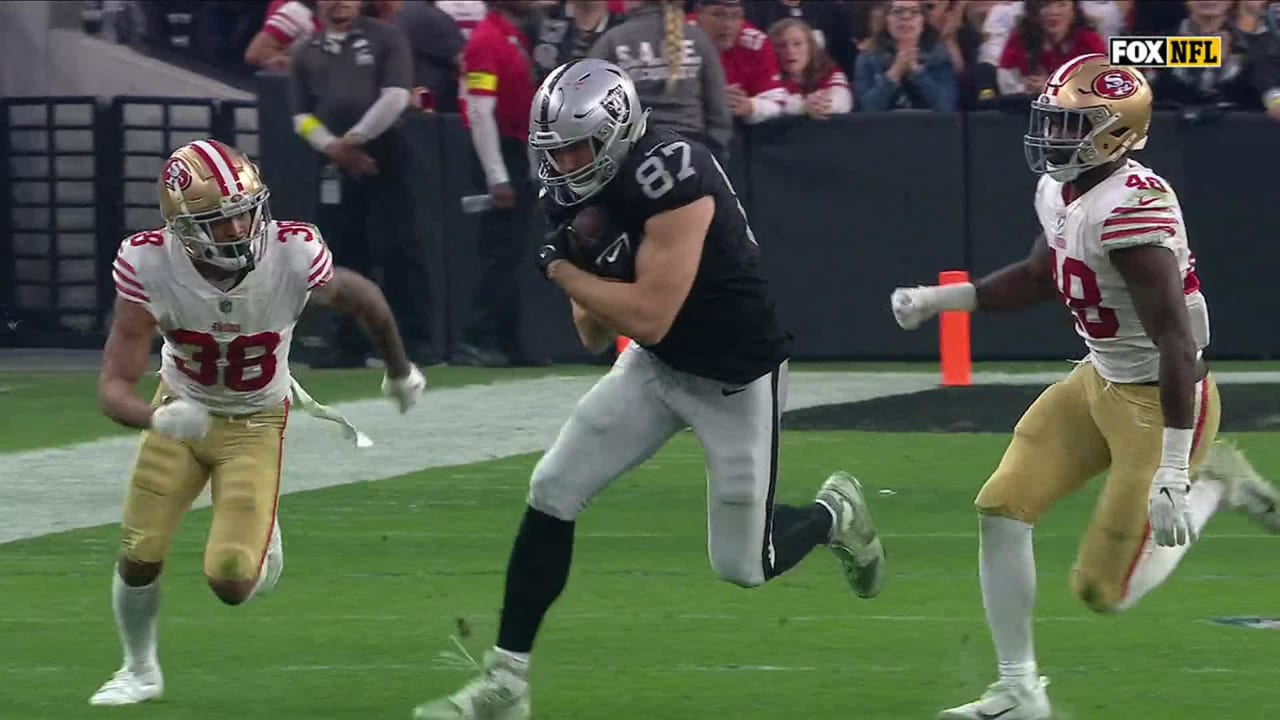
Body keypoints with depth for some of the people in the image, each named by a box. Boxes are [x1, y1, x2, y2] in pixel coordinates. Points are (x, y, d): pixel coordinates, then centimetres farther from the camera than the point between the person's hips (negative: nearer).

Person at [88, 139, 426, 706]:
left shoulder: (293, 256, -31)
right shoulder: (150, 265, -30)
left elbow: (362, 299, -6)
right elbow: (114, 388, -29)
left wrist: (399, 371, 12)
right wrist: (158, 418, -52)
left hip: (255, 424, -1)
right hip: (181, 415, 1)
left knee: (231, 583, -12)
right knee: (139, 558, 3)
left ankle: (262, 537, 26)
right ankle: (140, 671, 34)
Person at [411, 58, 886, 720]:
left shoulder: (672, 178, -30)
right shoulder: (588, 195, -5)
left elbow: (649, 317, -31)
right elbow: (596, 336, -1)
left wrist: (560, 269, -20)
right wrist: (581, 262, -19)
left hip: (738, 377, -7)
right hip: (659, 365, 7)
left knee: (742, 566, 2)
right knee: (552, 492, -5)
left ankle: (834, 513, 36)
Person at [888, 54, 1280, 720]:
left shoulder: (1131, 209, -29)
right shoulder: (1059, 192, 1)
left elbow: (1177, 340, -31)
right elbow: (1041, 277, 23)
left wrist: (1171, 471, -34)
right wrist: (937, 301, 14)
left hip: (1161, 399, -9)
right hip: (1100, 382, 9)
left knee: (1105, 590, -2)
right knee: (1002, 507, 0)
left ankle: (1210, 485, 20)